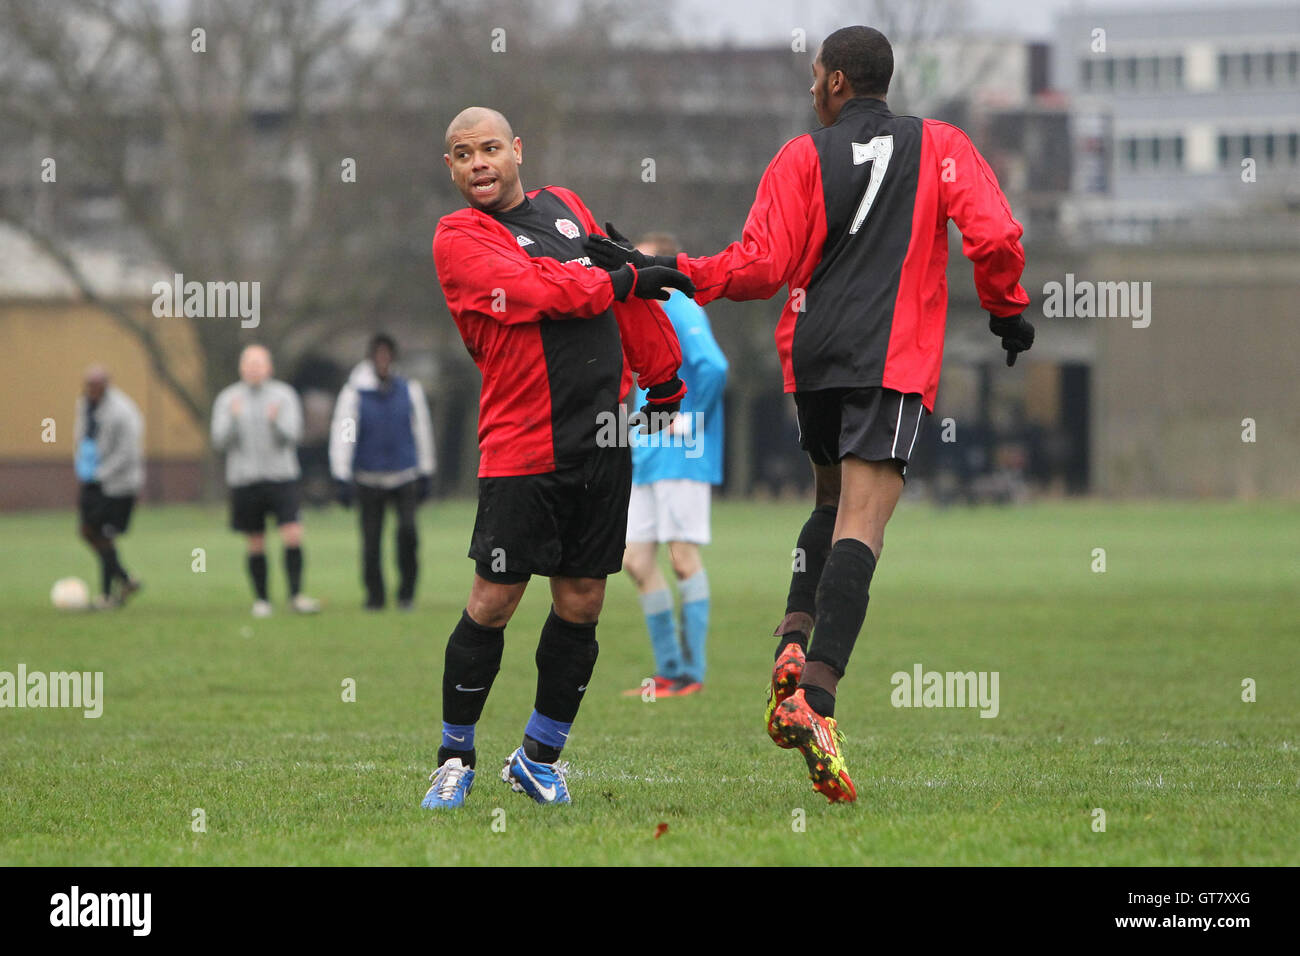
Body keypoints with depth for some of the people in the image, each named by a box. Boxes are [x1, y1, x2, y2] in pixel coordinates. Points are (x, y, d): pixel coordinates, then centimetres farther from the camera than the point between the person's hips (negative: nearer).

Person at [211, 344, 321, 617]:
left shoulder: (285, 395, 4)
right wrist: (233, 419, -21)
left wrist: (276, 422, -26)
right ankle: (260, 600, 15)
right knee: (256, 546, 4)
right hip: (244, 480, 0)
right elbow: (220, 441, -2)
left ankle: (296, 594, -8)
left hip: (282, 479, 0)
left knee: (293, 536, -13)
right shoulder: (228, 399, 6)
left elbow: (292, 436, -6)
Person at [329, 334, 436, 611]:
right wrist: (342, 479, -7)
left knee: (407, 530, -17)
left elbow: (422, 431, 15)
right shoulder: (354, 393, -2)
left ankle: (406, 591, -4)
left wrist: (425, 474, 15)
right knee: (371, 540, -1)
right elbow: (342, 435, -2)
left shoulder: (409, 390, 6)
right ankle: (375, 596, 14)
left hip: (405, 476, 1)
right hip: (370, 479, -1)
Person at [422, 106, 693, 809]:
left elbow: (628, 297, 25)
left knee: (581, 604, 6)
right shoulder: (458, 237, -3)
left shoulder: (565, 207, 16)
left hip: (602, 441, 5)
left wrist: (663, 380, 28)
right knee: (493, 602, -6)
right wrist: (626, 282, -8)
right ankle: (455, 759, 10)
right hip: (520, 449, -5)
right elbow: (535, 290, -17)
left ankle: (539, 758, 20)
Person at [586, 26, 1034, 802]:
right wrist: (1008, 310, 11)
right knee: (860, 526, -12)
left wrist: (659, 271, 5)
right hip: (894, 360, -3)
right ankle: (817, 699, -27)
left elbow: (760, 266, -2)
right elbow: (994, 235, -5)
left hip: (813, 356, 3)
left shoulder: (803, 157, 6)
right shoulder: (939, 146, 7)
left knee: (834, 502, 25)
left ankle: (793, 646, 4)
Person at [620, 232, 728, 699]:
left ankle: (691, 673, -3)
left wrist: (690, 420, -18)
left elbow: (712, 366, -26)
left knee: (683, 557, -7)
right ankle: (669, 670, 11)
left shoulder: (682, 312, -11)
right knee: (636, 561, 5)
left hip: (681, 459, -9)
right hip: (647, 460, 9)